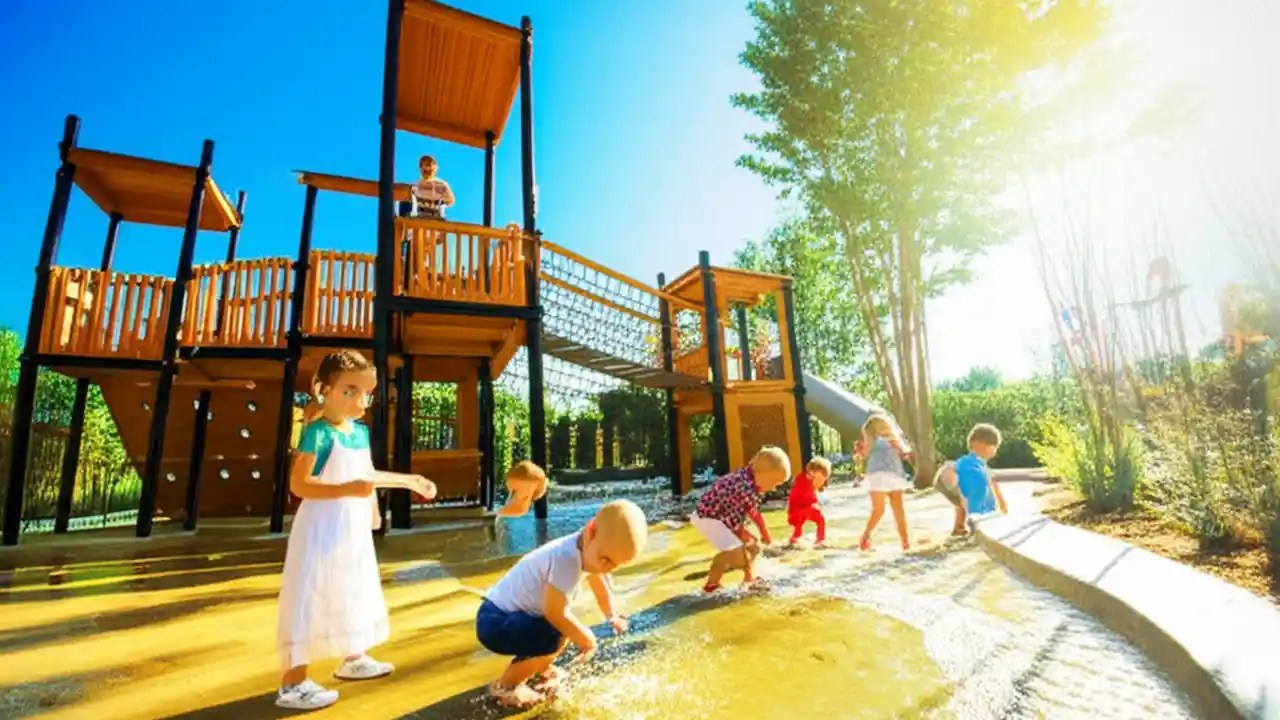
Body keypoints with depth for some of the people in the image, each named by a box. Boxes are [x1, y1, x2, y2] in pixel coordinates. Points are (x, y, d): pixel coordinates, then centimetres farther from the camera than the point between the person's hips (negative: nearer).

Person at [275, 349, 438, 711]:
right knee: (312, 599, -2)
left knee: (354, 594, 21)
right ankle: (292, 684, 13)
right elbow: (298, 484, -23)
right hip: (322, 529, -9)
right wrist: (349, 489, -33)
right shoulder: (319, 432, -18)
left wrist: (410, 481, 25)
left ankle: (353, 659, 39)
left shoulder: (361, 431, 6)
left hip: (353, 529, 9)